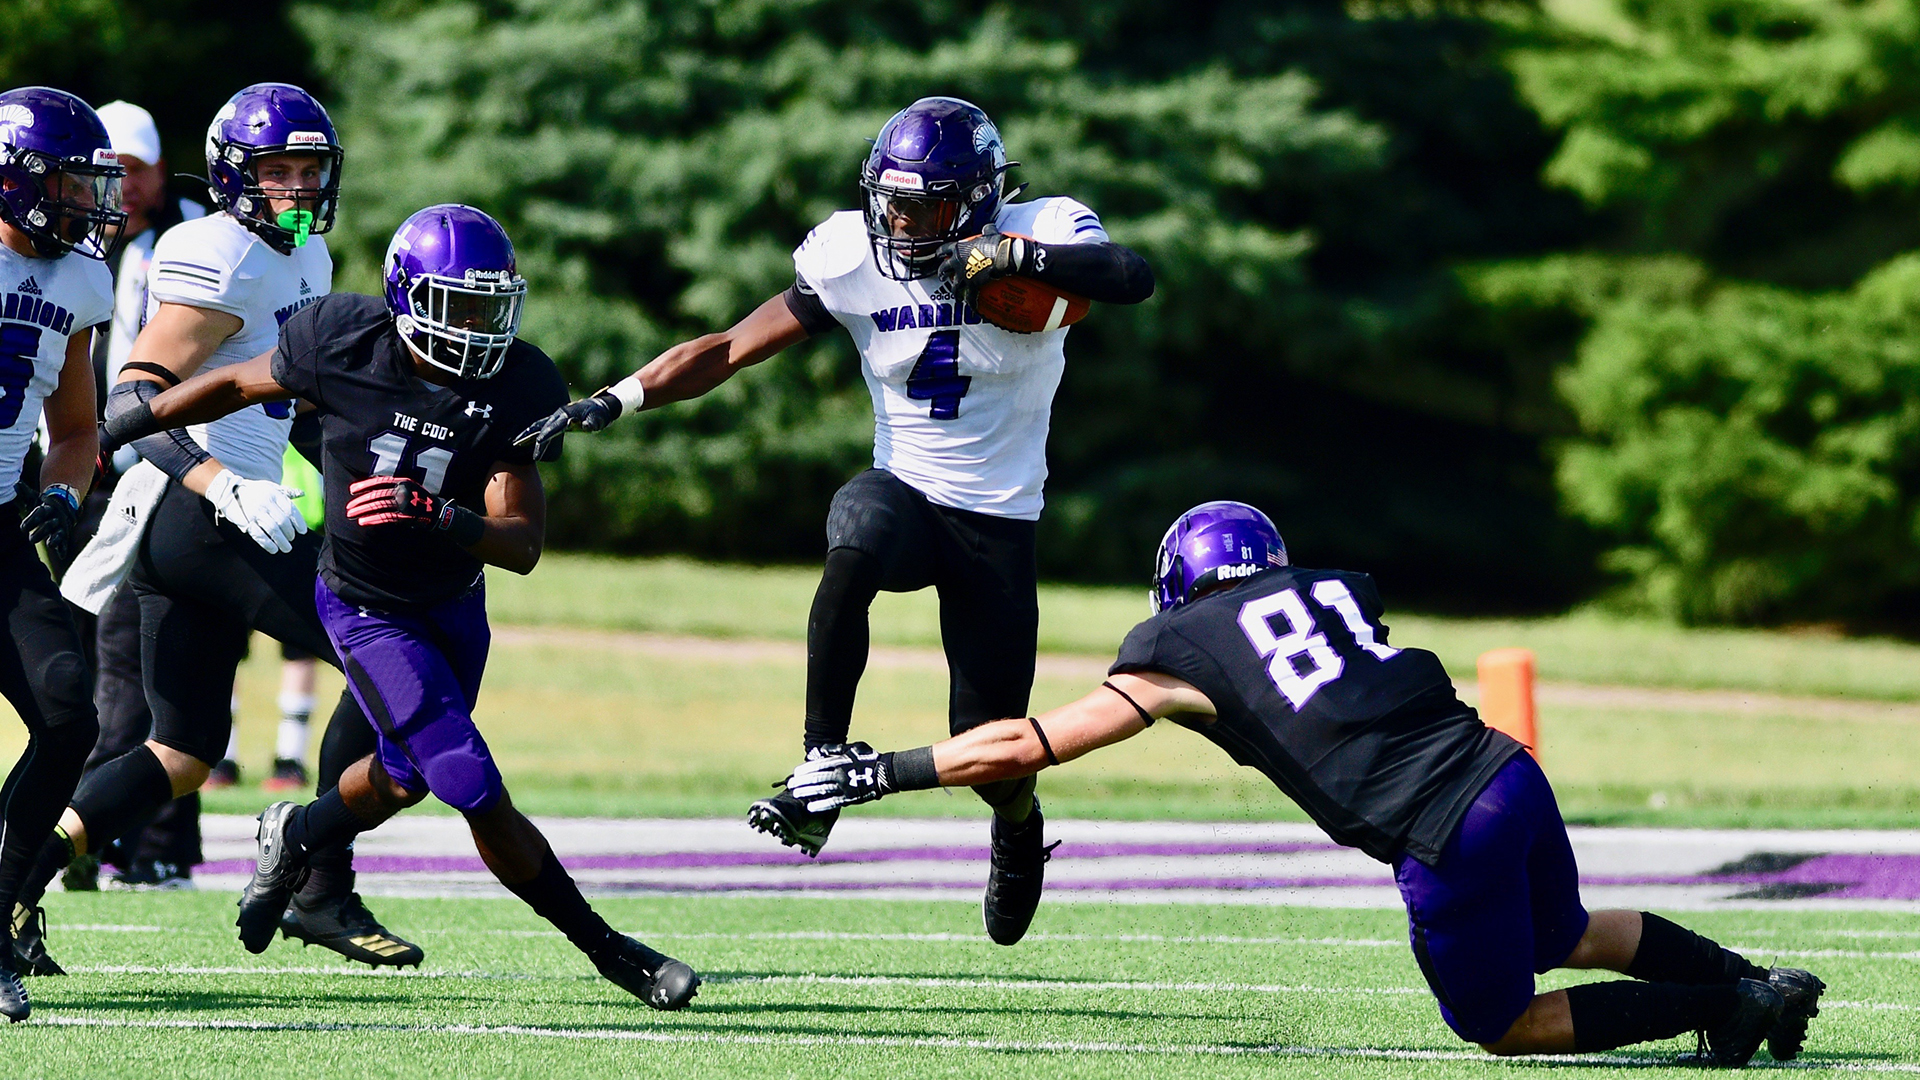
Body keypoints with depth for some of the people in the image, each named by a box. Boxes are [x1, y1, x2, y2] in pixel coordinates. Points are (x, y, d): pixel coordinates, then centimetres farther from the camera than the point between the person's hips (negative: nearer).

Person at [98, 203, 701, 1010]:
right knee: (478, 792, -13)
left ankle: (297, 837, 55)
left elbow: (522, 546, -21)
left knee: (408, 775, 24)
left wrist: (437, 517, -40)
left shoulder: (515, 389, -19)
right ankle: (607, 951, -1)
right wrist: (117, 431, 6)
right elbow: (238, 386, -3)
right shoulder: (344, 345, -23)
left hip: (455, 602, 4)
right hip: (368, 607, -4)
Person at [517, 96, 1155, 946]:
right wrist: (611, 401, -13)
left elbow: (1132, 279, -30)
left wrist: (1020, 256, -40)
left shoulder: (1040, 237, -11)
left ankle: (1019, 825, 39)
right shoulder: (853, 260, -5)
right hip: (902, 490, 1)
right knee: (853, 554, -38)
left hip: (997, 525, -1)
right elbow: (729, 350, -3)